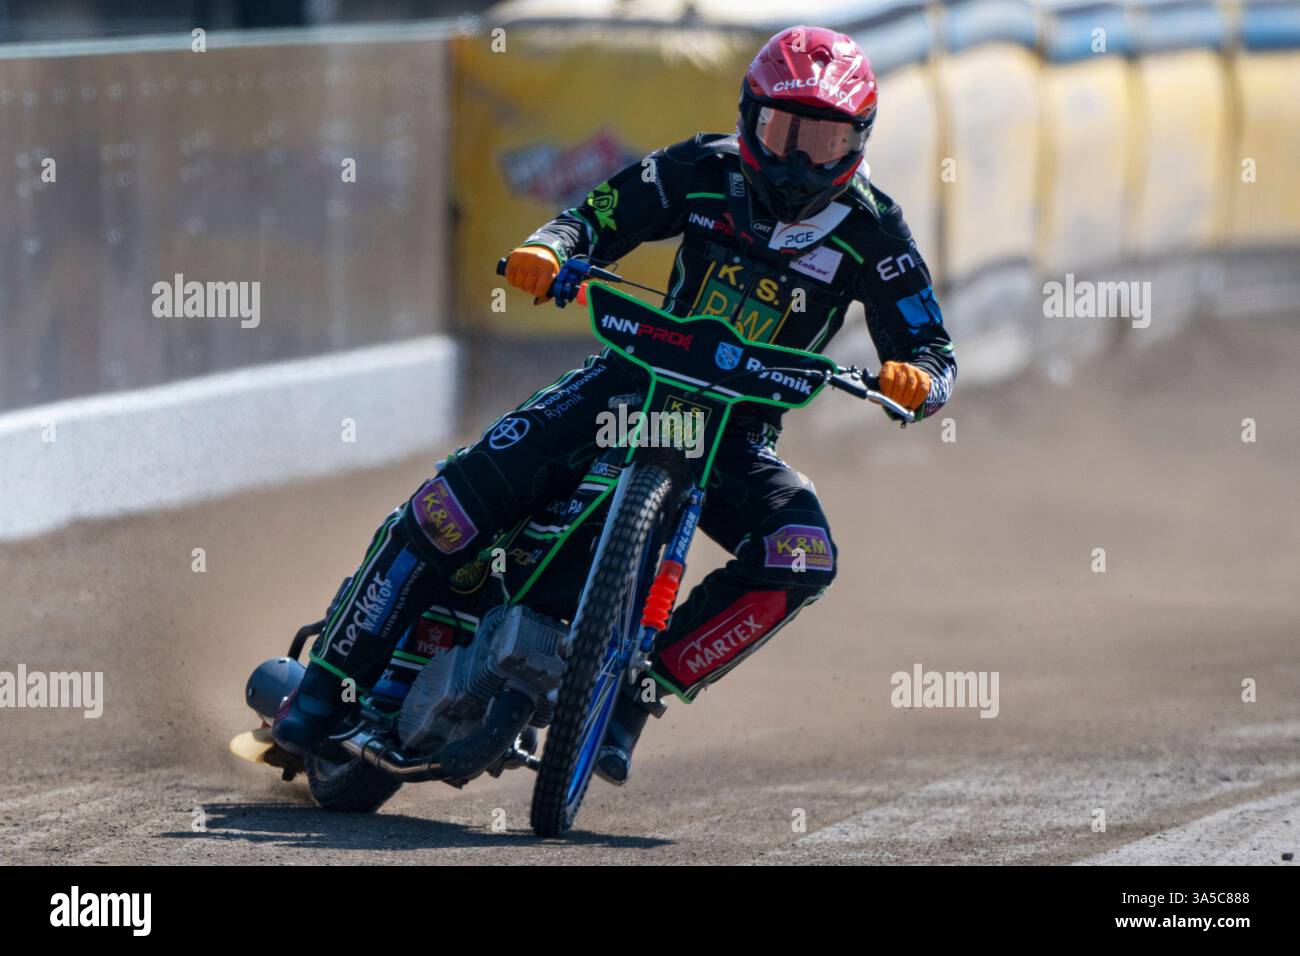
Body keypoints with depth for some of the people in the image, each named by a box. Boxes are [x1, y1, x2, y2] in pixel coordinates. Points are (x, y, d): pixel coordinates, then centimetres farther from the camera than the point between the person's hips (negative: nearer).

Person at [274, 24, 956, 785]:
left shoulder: (871, 231, -6)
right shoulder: (704, 172, -3)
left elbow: (932, 353, -6)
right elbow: (599, 219, 2)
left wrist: (917, 380, -31)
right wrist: (548, 251, -21)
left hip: (738, 433, 0)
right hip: (636, 379, 0)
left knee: (801, 560, -30)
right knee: (451, 507, -17)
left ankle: (638, 694, -21)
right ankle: (329, 682, -6)